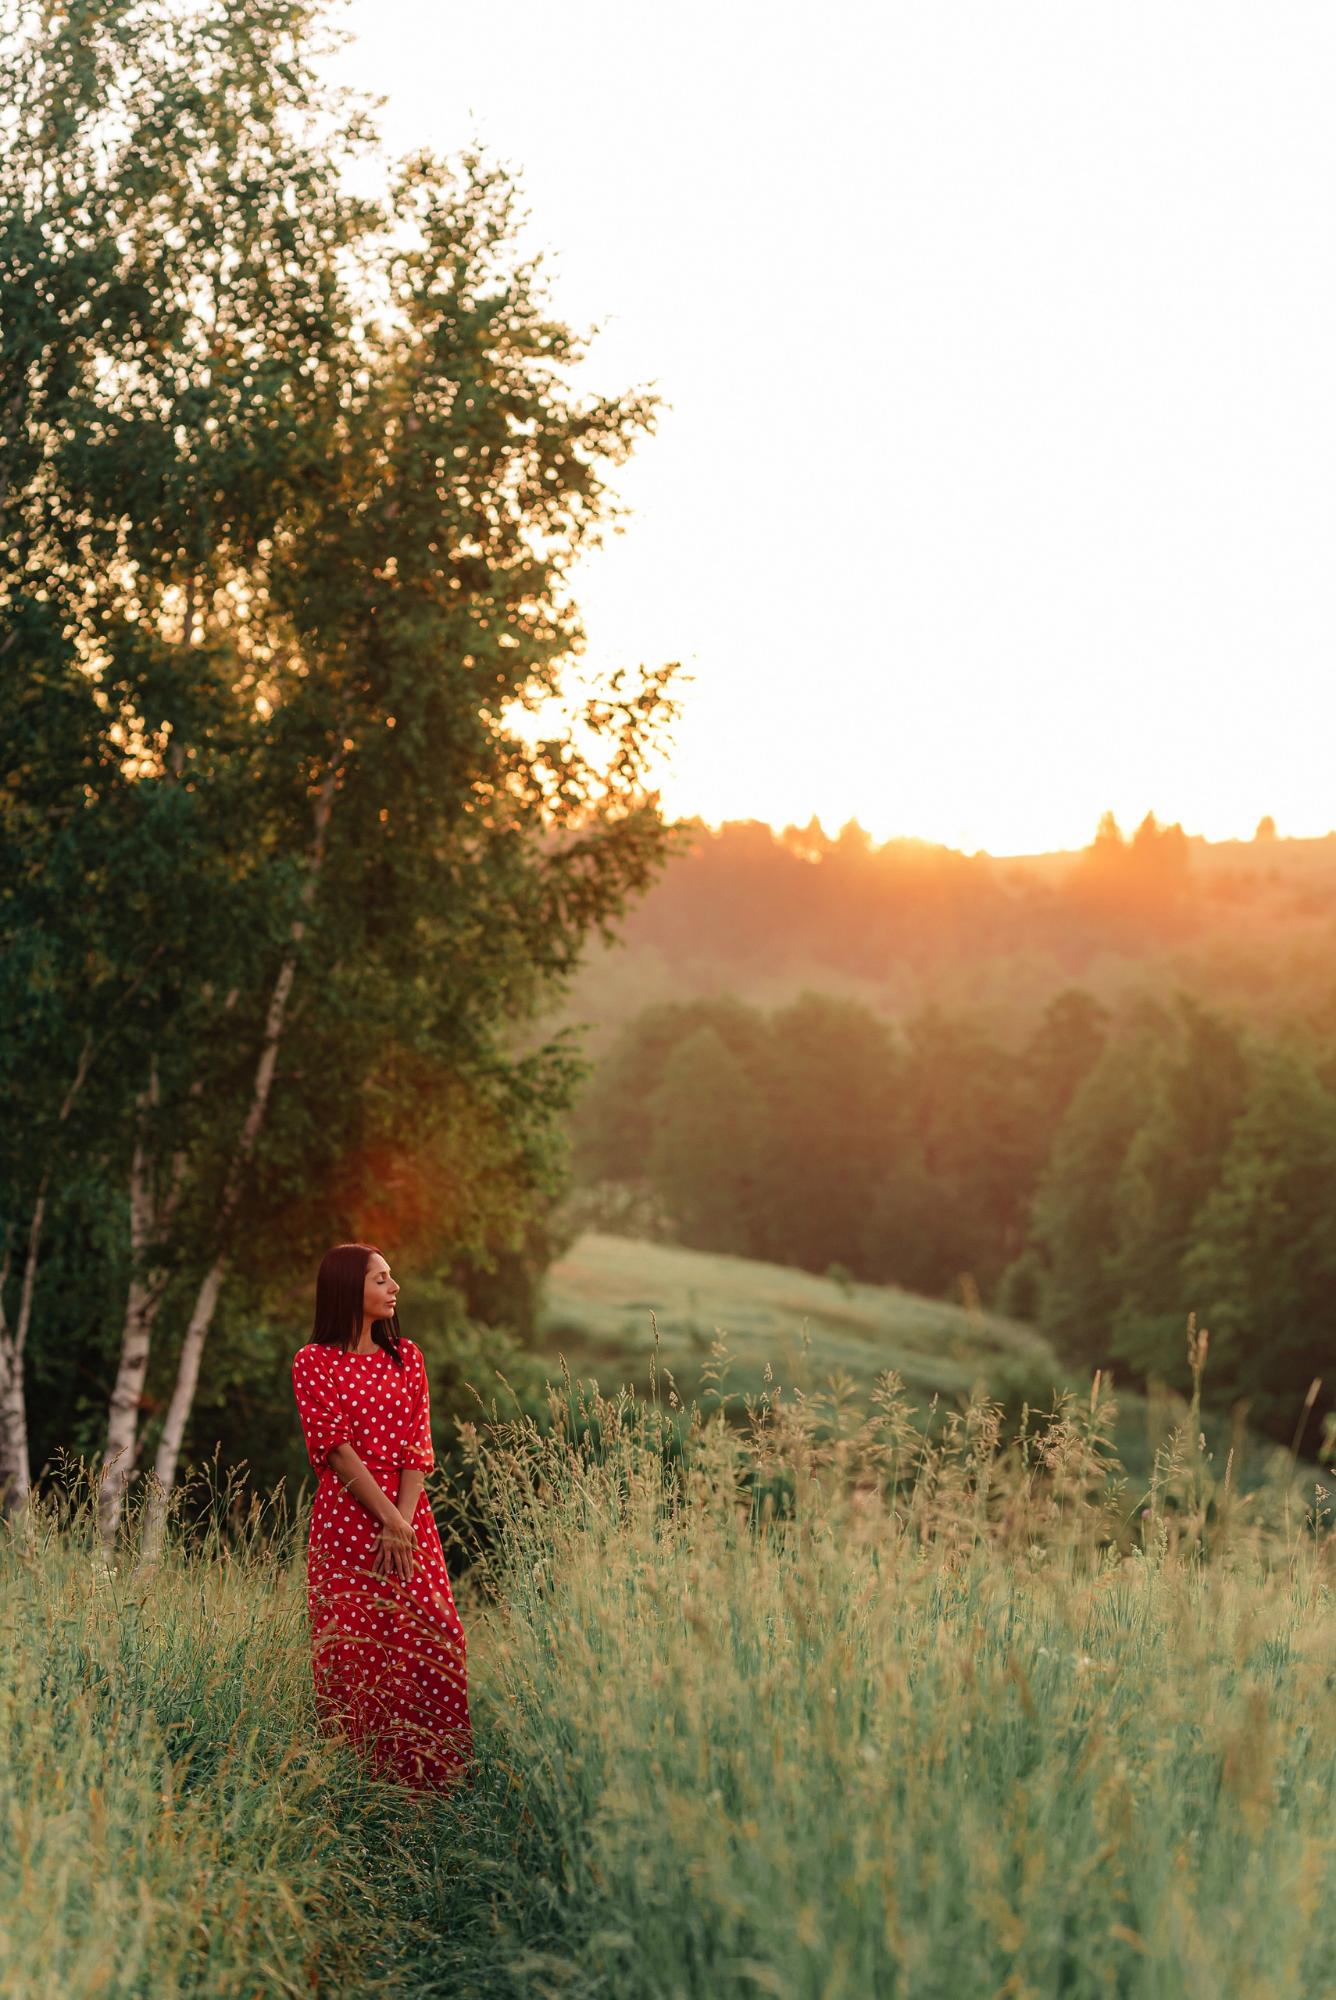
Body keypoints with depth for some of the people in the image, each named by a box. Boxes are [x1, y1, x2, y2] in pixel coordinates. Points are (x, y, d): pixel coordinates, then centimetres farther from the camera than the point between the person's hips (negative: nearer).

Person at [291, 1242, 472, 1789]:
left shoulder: (406, 1356, 11)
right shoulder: (314, 1362, -2)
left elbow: (418, 1445, 3)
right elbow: (337, 1449, -9)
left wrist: (403, 1521, -11)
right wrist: (387, 1520, -15)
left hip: (409, 1514, 4)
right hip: (346, 1516, -4)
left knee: (428, 1642, -1)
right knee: (354, 1647, -2)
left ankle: (430, 1773, 8)